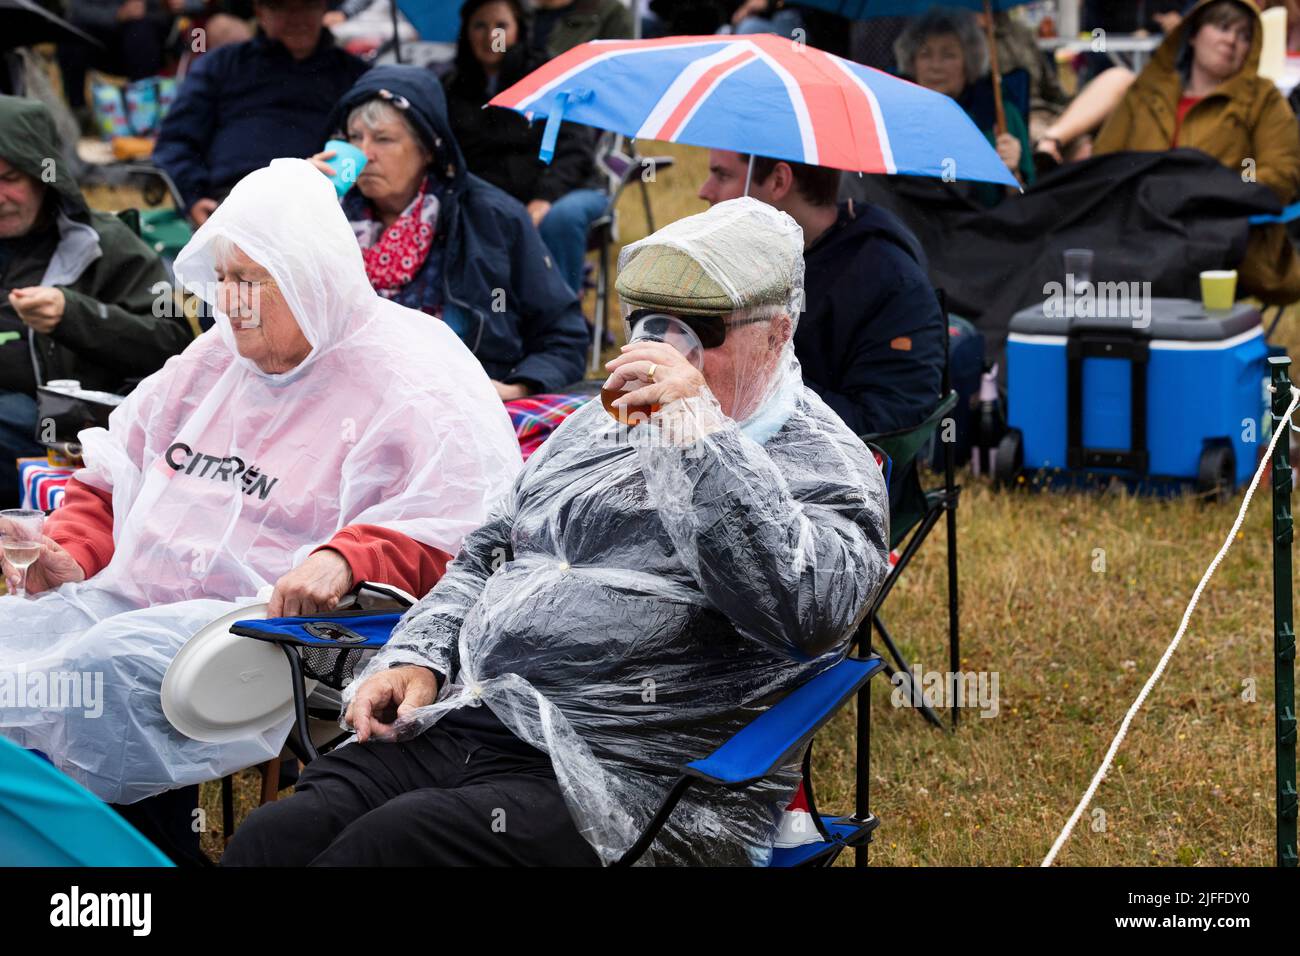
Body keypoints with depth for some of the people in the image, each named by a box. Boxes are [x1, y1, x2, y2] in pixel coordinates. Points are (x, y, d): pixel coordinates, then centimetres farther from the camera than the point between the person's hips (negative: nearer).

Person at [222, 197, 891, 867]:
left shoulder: (828, 466, 0)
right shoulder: (598, 424, 23)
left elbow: (807, 613, -21)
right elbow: (482, 560, 30)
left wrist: (701, 433, -20)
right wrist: (418, 659, 10)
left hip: (622, 780, -6)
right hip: (452, 728, 6)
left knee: (379, 844, -31)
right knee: (269, 837, -21)